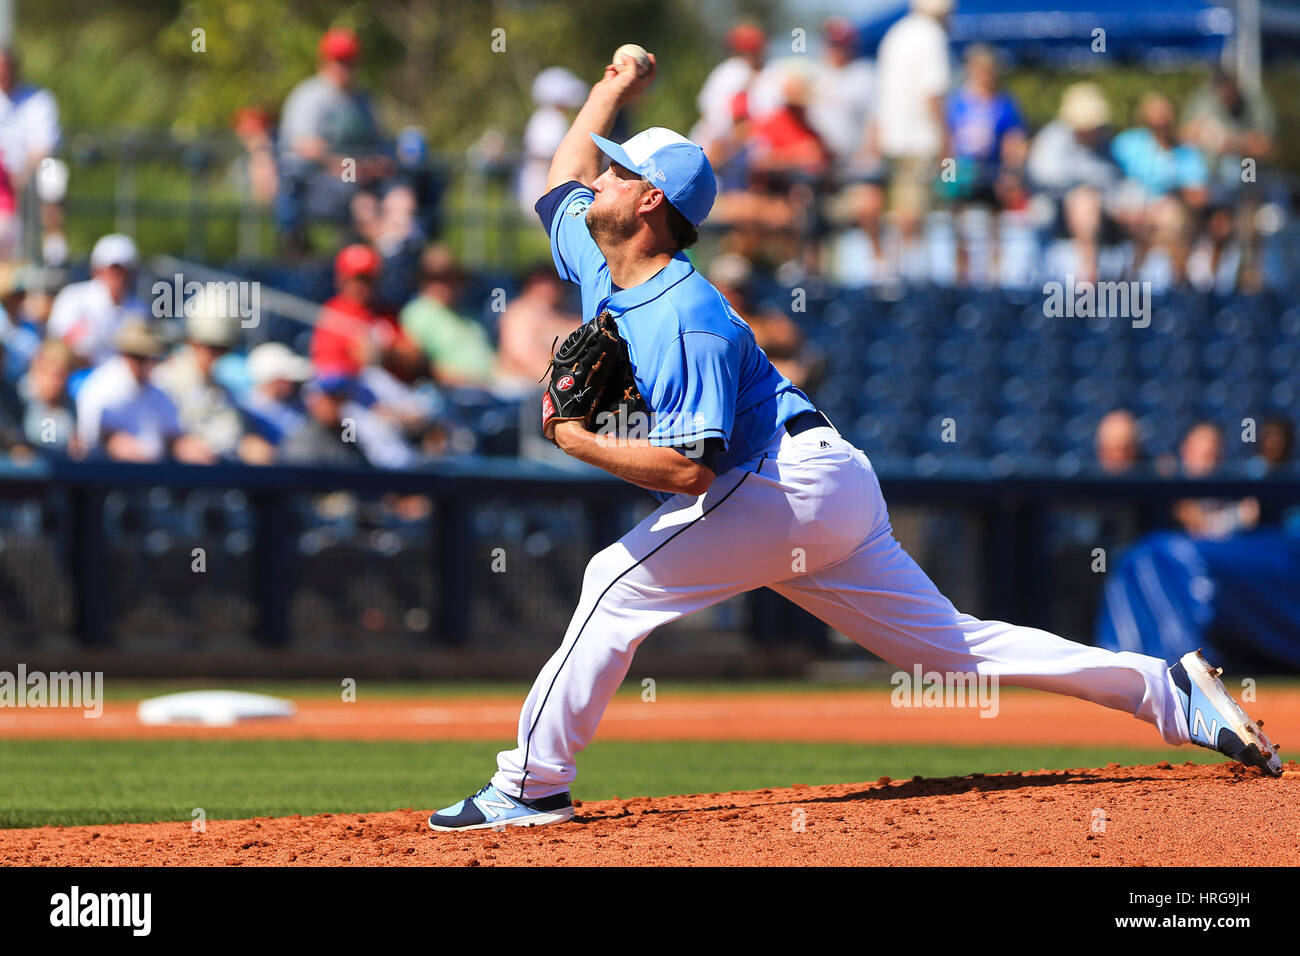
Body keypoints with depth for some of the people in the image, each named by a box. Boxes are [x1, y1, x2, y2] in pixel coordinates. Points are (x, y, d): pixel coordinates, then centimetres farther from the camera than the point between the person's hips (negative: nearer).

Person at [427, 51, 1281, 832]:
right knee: (950, 645, 7)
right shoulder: (597, 265, 8)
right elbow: (561, 181, 29)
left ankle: (532, 785, -10)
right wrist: (610, 92, 34)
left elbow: (689, 467, -29)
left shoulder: (687, 323, -21)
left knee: (621, 583, -13)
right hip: (825, 495, 10)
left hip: (788, 481, -10)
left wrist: (579, 442, -22)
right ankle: (1169, 690, 6)